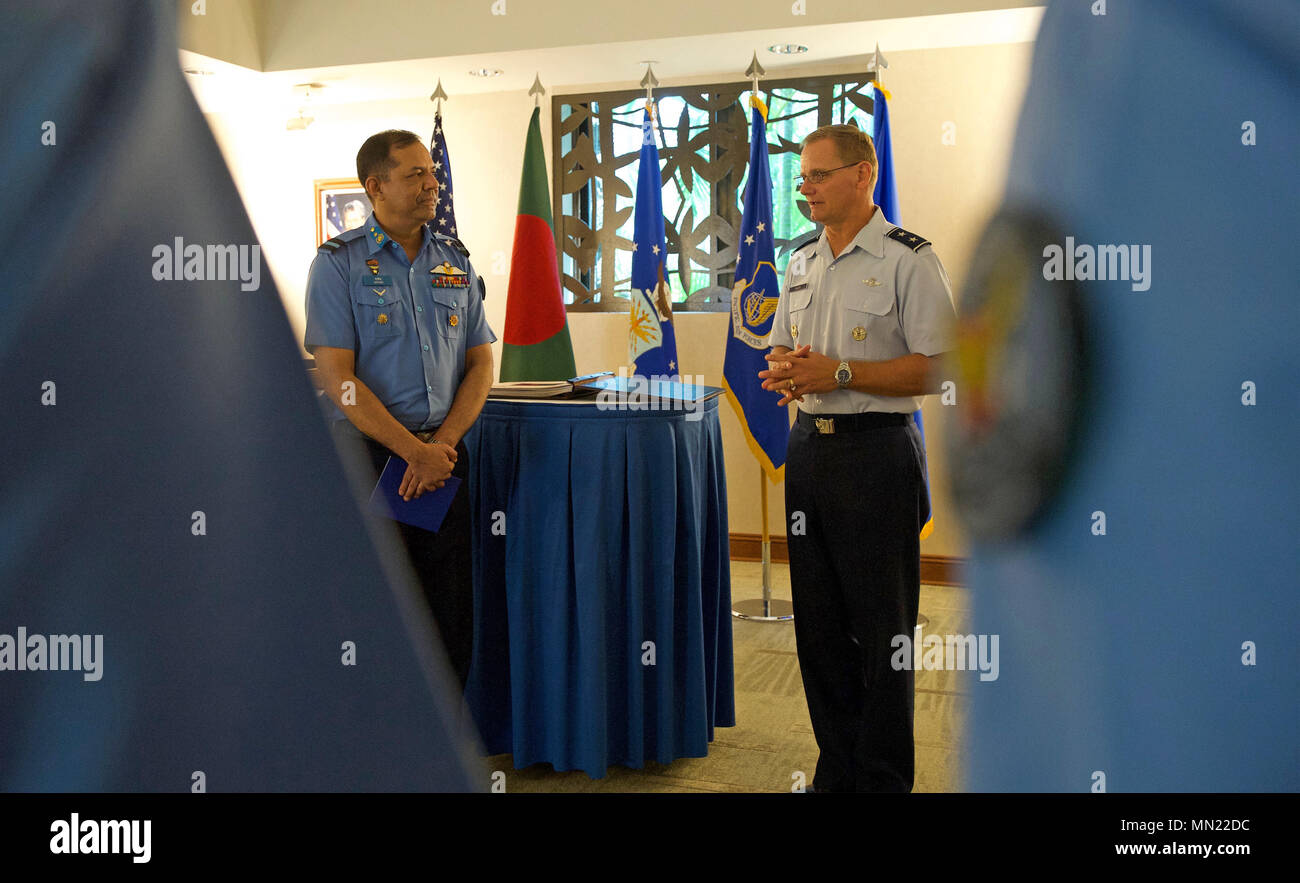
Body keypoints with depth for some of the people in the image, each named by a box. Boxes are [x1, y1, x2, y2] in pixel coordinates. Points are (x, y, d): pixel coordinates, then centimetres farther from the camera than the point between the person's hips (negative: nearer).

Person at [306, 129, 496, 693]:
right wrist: (416, 452, -16)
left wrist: (443, 443, -7)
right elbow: (338, 379, -11)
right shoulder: (339, 263, -4)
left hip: (443, 452, 4)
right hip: (367, 454, -4)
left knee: (453, 606, 7)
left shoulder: (456, 261, 11)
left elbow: (481, 362, 8)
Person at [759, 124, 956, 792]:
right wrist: (783, 371, -1)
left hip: (876, 451, -7)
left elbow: (937, 369, -15)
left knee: (881, 630, 0)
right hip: (807, 446, 7)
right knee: (818, 622, 12)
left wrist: (840, 372, -19)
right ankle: (837, 771, 25)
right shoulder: (801, 260, 14)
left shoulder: (909, 260, -8)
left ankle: (884, 778, 14)